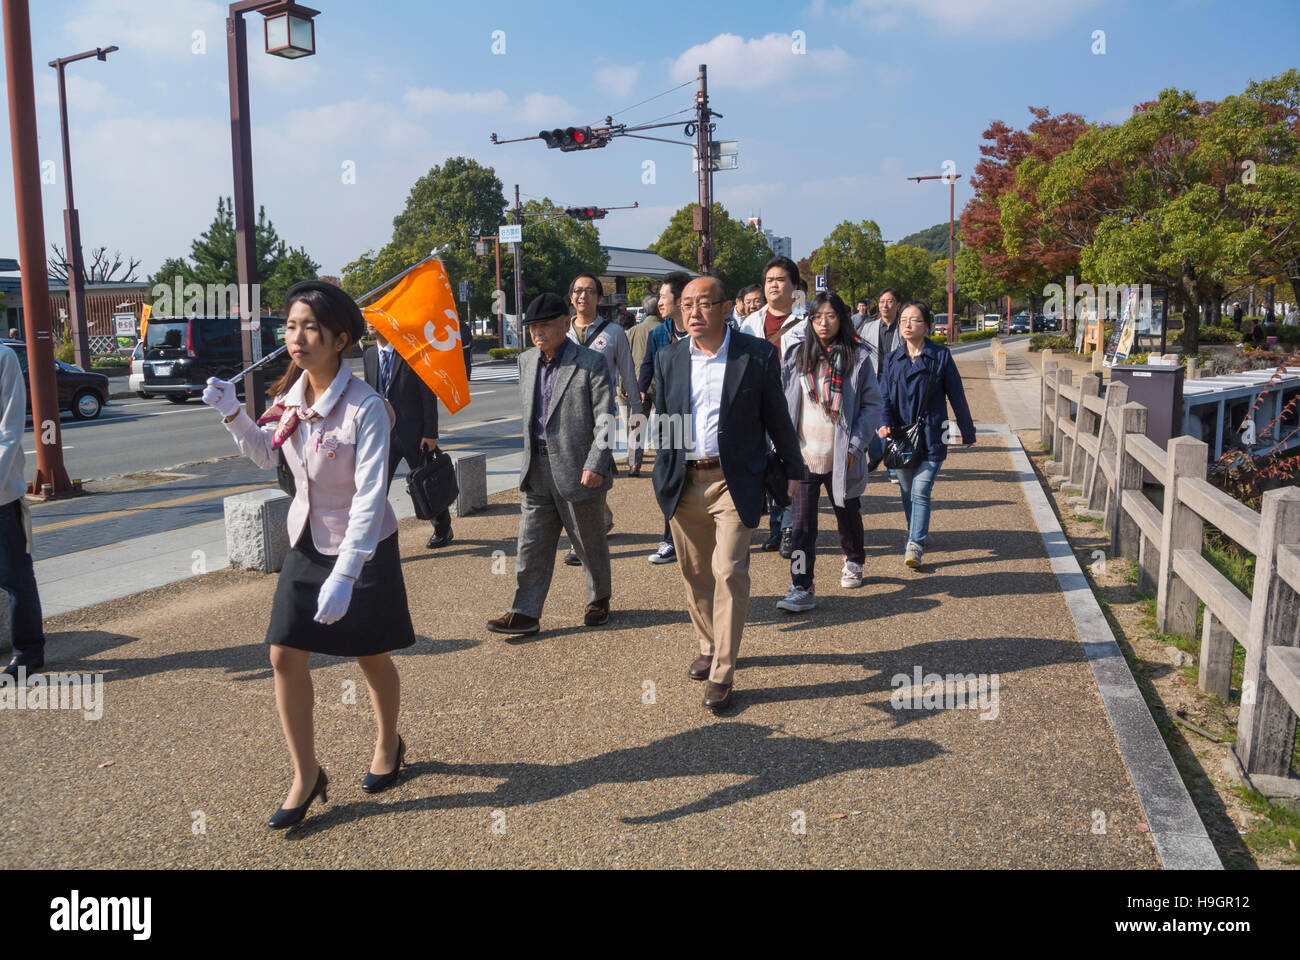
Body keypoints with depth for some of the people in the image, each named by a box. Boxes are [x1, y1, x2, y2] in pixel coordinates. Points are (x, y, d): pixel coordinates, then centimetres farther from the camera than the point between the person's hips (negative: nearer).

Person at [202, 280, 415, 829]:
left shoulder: (365, 408, -24)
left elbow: (370, 497, -27)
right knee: (285, 656, 2)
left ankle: (388, 745, 41)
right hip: (306, 542, 6)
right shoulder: (289, 395, -3)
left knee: (371, 658, 11)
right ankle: (306, 776, 19)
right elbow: (266, 455, 15)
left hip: (363, 548, -6)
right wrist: (232, 415, -3)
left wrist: (344, 575, -32)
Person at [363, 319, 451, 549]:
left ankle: (443, 530, 32)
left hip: (413, 433, -4)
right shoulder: (369, 355, 8)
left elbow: (429, 395, -9)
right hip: (382, 434, 4)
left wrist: (430, 433, -13)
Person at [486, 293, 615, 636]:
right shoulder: (526, 361, 10)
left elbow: (606, 417, -12)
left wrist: (595, 464, -19)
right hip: (537, 470, 5)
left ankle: (599, 599, 33)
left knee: (590, 542, 12)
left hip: (578, 469, -5)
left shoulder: (591, 363, -9)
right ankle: (525, 612, 11)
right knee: (531, 543, 5)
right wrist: (529, 461, 17)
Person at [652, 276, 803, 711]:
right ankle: (709, 646, 35)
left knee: (730, 572, -9)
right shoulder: (669, 358, 6)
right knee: (694, 573, 13)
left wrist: (794, 471, 9)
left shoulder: (757, 356, -4)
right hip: (684, 482, 4)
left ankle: (722, 673, 1)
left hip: (734, 481, -4)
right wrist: (663, 477, 11)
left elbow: (777, 418, 4)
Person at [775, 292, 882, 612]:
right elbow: (780, 399, 7)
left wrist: (856, 445, -10)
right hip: (803, 454, 1)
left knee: (847, 514, 19)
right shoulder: (795, 353, 1)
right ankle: (802, 589, -2)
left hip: (840, 457, -1)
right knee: (801, 523, -5)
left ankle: (854, 561, 46)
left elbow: (874, 405, -2)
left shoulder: (857, 357, -4)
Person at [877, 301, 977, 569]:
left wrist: (967, 432, 10)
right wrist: (885, 423, -15)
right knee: (906, 491, 13)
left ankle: (915, 546, -11)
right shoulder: (893, 358, 6)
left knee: (920, 491, -12)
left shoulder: (940, 356, -3)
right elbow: (885, 395, 4)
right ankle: (915, 534, 32)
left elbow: (956, 396, 3)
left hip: (931, 436, -4)